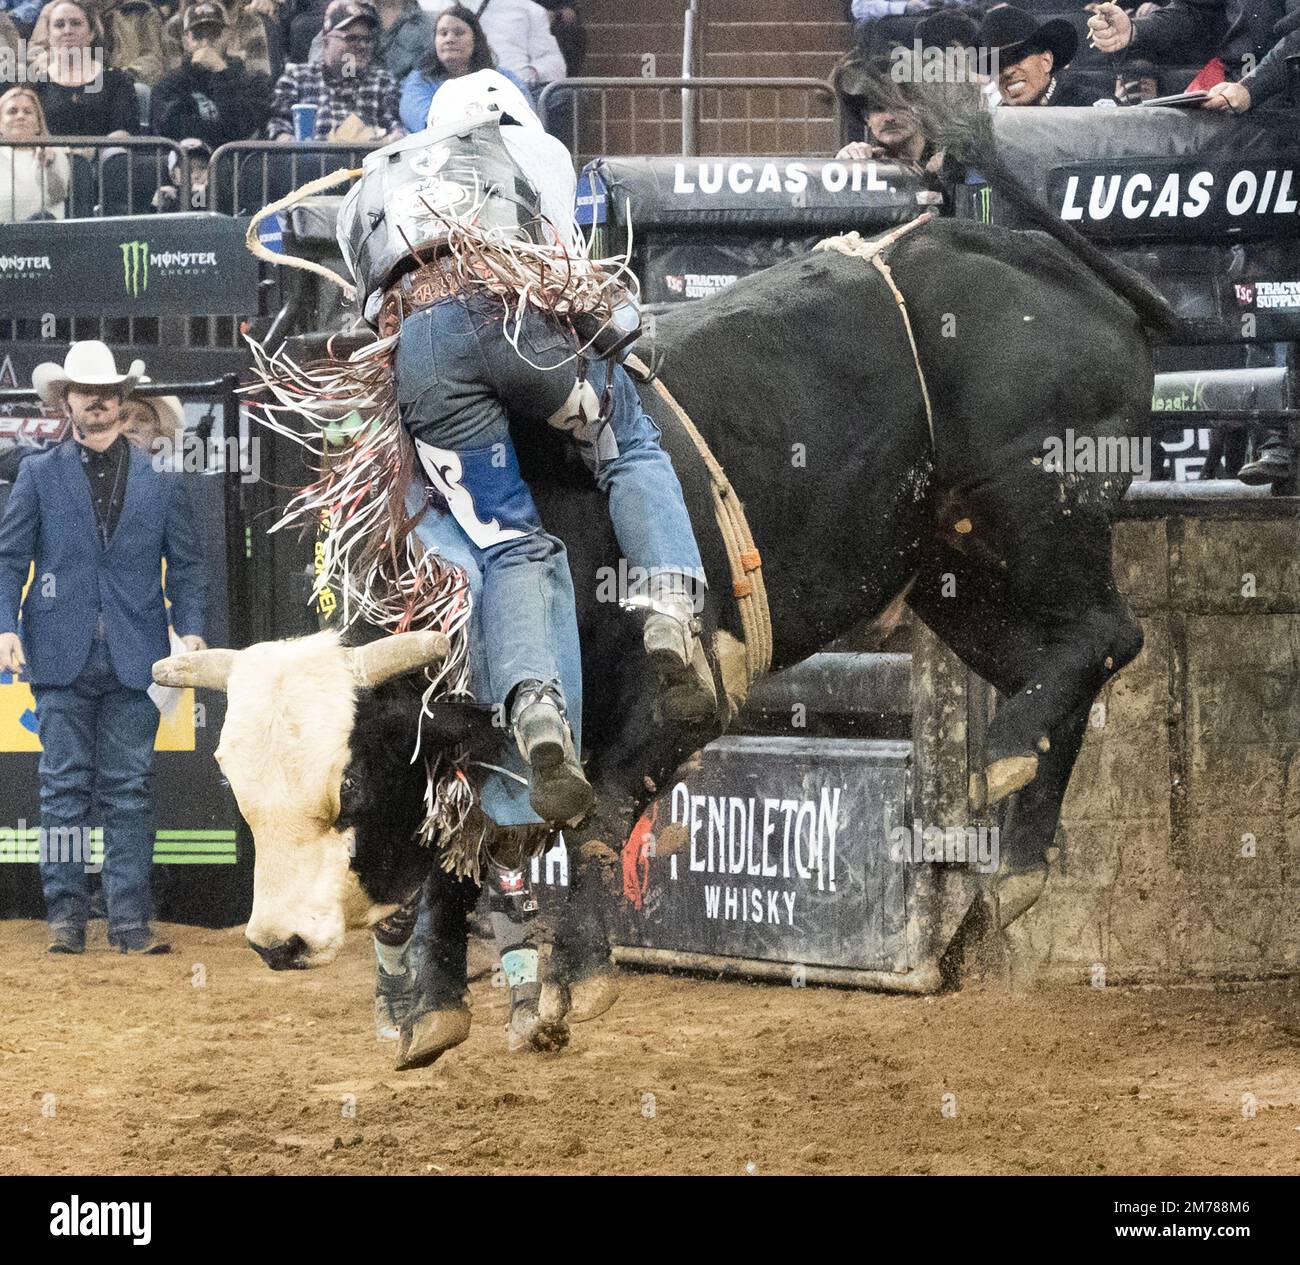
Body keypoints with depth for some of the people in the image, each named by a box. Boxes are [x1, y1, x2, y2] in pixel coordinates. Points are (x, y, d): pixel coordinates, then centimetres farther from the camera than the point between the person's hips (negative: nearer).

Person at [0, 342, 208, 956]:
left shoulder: (158, 478, 11)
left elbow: (184, 561, 12)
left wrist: (190, 628, -1)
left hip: (133, 659, 1)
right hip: (62, 657, -1)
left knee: (129, 792, 0)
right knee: (65, 788, -1)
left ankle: (130, 920, 1)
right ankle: (66, 916, 3)